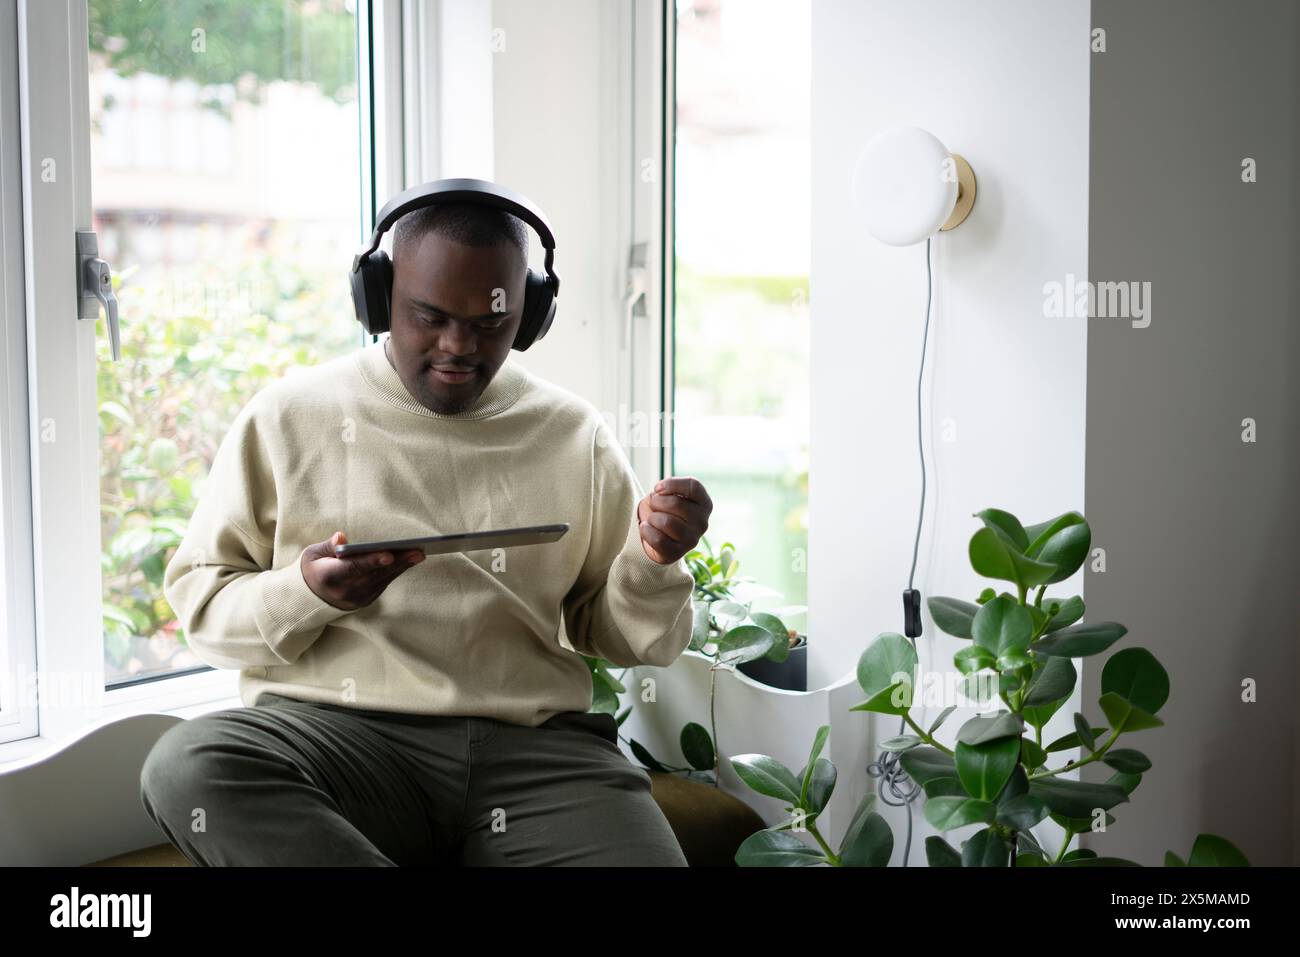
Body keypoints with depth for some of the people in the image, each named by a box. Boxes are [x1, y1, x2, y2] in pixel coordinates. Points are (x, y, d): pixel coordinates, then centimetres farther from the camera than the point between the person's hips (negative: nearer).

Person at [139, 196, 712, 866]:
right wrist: (305, 593, -13)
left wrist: (653, 561, -5)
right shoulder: (288, 416, 9)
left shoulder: (573, 434, 14)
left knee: (645, 855, -32)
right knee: (186, 767, -32)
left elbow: (624, 637, 17)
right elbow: (198, 602, 8)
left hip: (532, 742, -1)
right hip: (332, 734, 2)